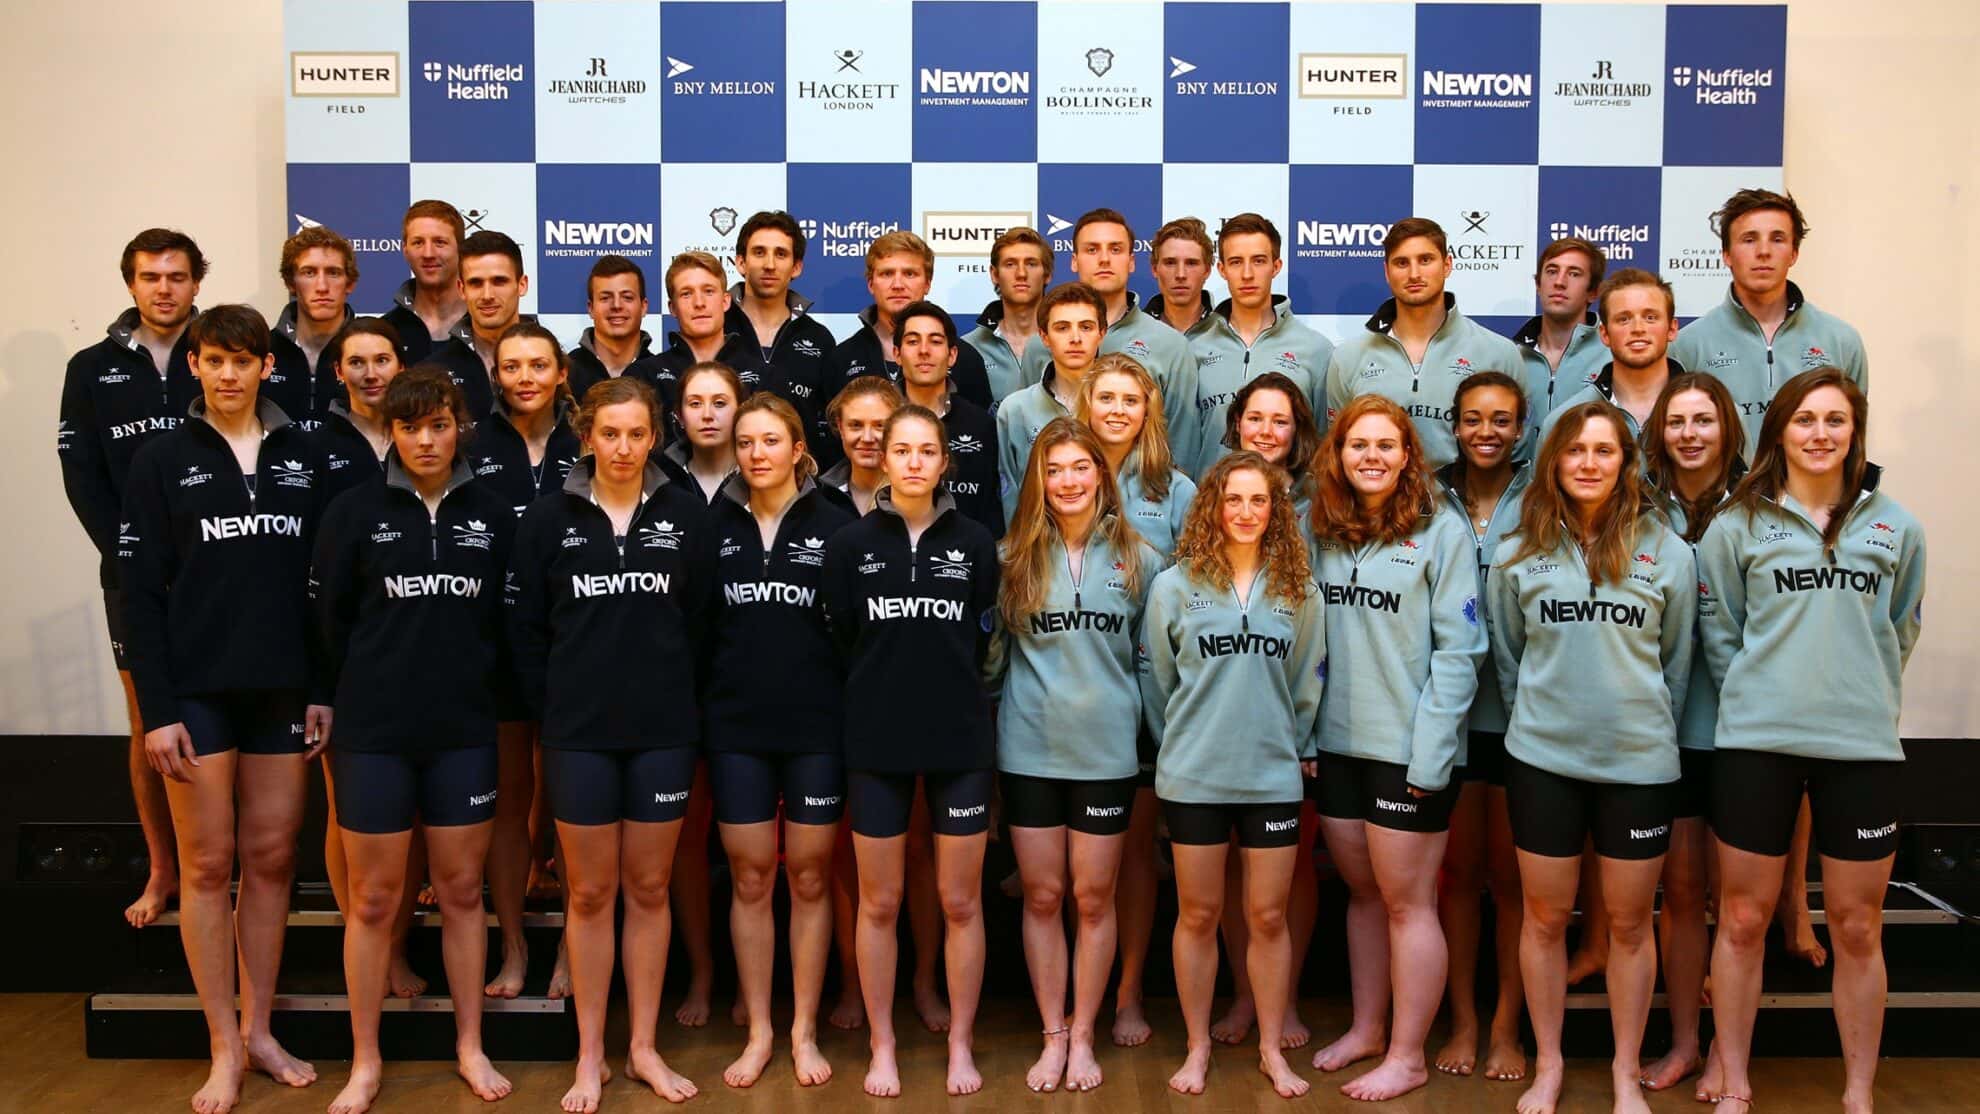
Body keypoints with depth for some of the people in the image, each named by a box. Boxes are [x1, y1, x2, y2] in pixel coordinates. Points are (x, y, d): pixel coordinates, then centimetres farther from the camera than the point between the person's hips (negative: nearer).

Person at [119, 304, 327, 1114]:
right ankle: (224, 1047, 13)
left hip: (280, 690, 3)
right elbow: (141, 593, -4)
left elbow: (321, 582, 7)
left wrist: (322, 689, 2)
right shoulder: (162, 461, -1)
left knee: (272, 858, 8)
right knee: (208, 864, 3)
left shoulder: (301, 457, 6)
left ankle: (258, 1029, 21)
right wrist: (156, 710, -10)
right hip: (197, 691, -2)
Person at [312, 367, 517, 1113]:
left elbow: (507, 619, 6)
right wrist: (361, 694, 7)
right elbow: (330, 619, 3)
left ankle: (470, 1048, 23)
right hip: (373, 731, -1)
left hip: (464, 730, 1)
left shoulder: (493, 514, 1)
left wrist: (474, 684, 3)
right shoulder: (355, 510, -2)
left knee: (462, 891, 10)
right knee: (373, 899, 7)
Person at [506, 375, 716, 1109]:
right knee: (590, 892, 8)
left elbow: (701, 621, 2)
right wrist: (550, 712, -1)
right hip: (579, 732, 0)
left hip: (664, 730, 1)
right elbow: (525, 628, 2)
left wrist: (683, 700, 0)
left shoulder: (687, 513, -1)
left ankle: (644, 1048, 23)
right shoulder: (548, 518, -1)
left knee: (649, 888, 10)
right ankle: (590, 1055, 21)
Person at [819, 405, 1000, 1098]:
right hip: (877, 744, 0)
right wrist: (880, 694, 3)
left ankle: (960, 1044, 22)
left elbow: (985, 643, 5)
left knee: (960, 902, 7)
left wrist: (951, 695, 3)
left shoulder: (975, 544, 1)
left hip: (960, 741, 0)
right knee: (879, 903, 8)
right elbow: (837, 644, 2)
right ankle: (882, 1046, 23)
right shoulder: (851, 545, 0)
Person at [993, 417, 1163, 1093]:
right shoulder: (1013, 557, 1)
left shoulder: (1137, 559, 2)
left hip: (1106, 751, 0)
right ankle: (1052, 1036, 21)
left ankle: (1083, 1036, 22)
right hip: (1029, 750, 0)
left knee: (1094, 898, 7)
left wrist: (1129, 709, 4)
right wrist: (1024, 697, 0)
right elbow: (992, 648, 7)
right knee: (1042, 897, 8)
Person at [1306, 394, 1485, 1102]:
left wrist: (1431, 752, -15)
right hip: (1337, 744, 5)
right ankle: (1366, 1029, 31)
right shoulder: (1323, 531, 7)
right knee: (1362, 893, 16)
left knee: (1406, 902, 4)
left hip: (1408, 751, -5)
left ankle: (1406, 1057, 17)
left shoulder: (1441, 531, -7)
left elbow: (1458, 650, -11)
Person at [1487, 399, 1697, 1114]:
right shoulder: (1520, 553, 1)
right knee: (1544, 918, 8)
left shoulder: (1664, 551, 0)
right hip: (1542, 759, 0)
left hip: (1640, 761, 0)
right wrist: (1538, 716, 9)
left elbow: (1677, 660, 8)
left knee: (1629, 923, 9)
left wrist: (1652, 729, 10)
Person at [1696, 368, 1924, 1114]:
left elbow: (1899, 633, 16)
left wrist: (1863, 700, 14)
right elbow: (1720, 637, 6)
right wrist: (1759, 700, 4)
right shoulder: (1737, 526, 1)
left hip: (1864, 747, 1)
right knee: (1743, 920, 5)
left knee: (1857, 927, 8)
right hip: (1756, 744, -1)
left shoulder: (1896, 528, 5)